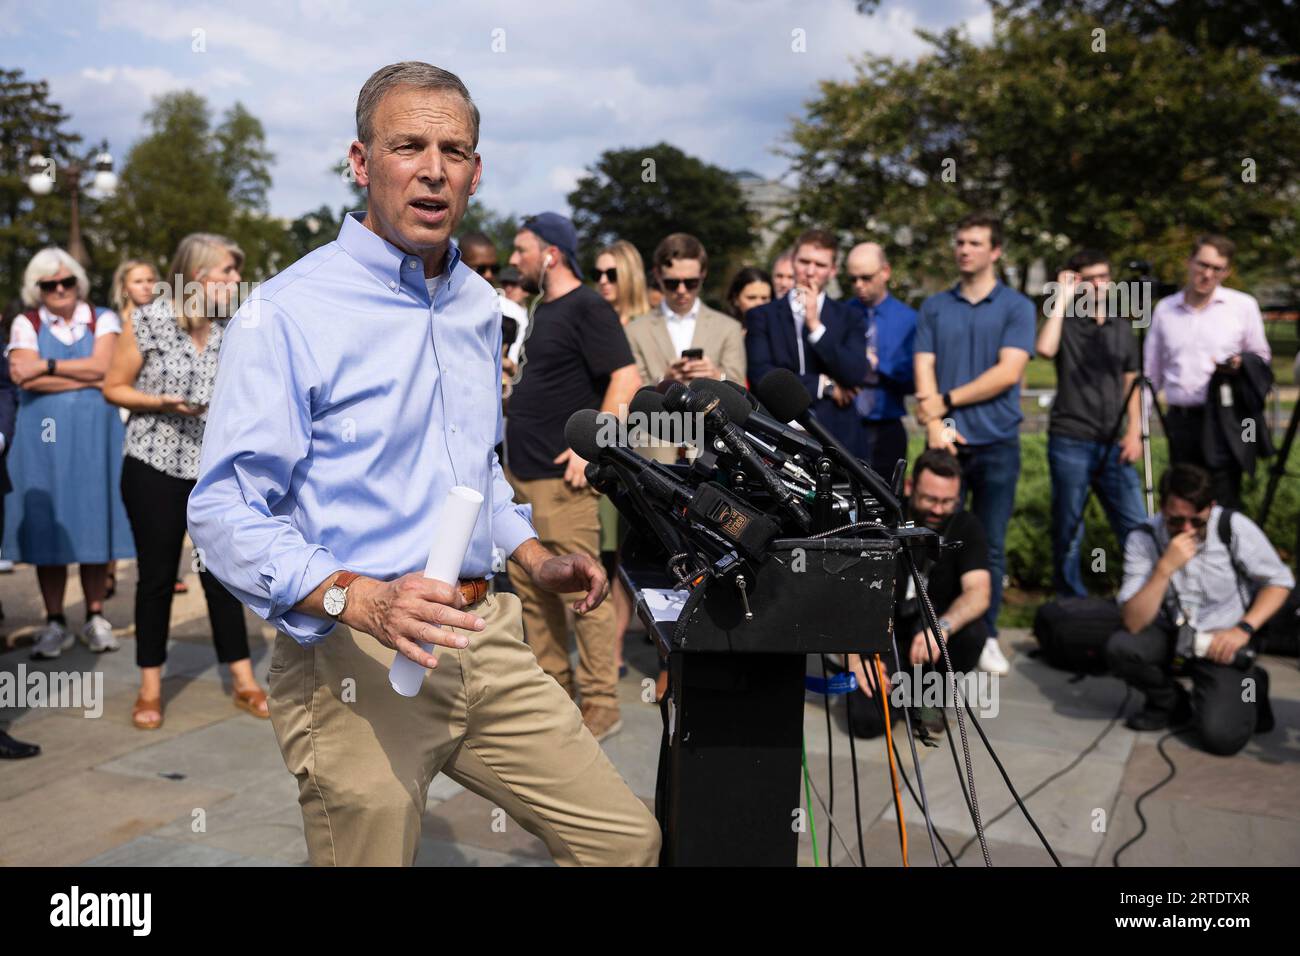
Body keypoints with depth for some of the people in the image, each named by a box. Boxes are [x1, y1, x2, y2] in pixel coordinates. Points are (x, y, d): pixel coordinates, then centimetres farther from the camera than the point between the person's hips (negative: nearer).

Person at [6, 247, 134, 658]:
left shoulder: (103, 319, 7)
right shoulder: (26, 324, 7)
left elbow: (102, 365, -9)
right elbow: (25, 378, -8)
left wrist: (47, 367, -10)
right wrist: (87, 378, -11)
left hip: (94, 435, 0)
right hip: (43, 438, 0)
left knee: (93, 521, 1)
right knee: (47, 524, 0)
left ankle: (95, 617, 10)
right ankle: (55, 623, 7)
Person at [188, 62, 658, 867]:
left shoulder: (478, 304, 13)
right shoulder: (287, 311, -10)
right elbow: (224, 512, -15)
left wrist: (536, 558, 12)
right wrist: (358, 599, -28)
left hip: (487, 641, 7)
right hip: (355, 663, -6)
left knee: (628, 839, 8)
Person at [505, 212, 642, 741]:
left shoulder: (587, 308, -11)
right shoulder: (543, 308, 17)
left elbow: (626, 379, -20)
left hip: (559, 478, -10)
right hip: (521, 473, 10)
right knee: (531, 588, 14)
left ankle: (601, 705, 6)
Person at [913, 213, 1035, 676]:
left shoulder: (1016, 307, 3)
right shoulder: (934, 307, 10)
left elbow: (1007, 373, -8)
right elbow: (924, 370, 1)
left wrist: (947, 401, -8)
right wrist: (933, 423, -13)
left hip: (997, 442, -1)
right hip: (946, 441, 1)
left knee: (990, 546, 5)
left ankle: (985, 636, 15)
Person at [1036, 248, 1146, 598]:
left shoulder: (1122, 329, 14)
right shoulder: (1065, 323, 1)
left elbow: (1130, 384, 17)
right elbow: (1045, 348, -23)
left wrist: (1134, 431, 5)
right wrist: (1062, 298, -14)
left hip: (1113, 445, 4)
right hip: (1070, 442, -4)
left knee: (1136, 527, 0)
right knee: (1068, 532, 3)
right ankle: (1071, 601, 15)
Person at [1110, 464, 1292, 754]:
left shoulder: (1234, 527, -16)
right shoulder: (1143, 539, -14)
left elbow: (1279, 581, -3)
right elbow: (1134, 623, -21)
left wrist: (1243, 629, -16)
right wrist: (1166, 568, -32)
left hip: (1221, 646, -2)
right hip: (1170, 640, 2)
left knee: (1221, 737, -21)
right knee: (1119, 647, -29)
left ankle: (1250, 687, 14)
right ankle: (1169, 703, 3)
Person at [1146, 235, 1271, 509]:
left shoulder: (1243, 306, 3)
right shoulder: (1165, 309, 9)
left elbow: (1261, 356, 12)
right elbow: (1152, 371, 14)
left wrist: (1240, 364, -11)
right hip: (1179, 418, 3)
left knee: (1224, 503, -8)